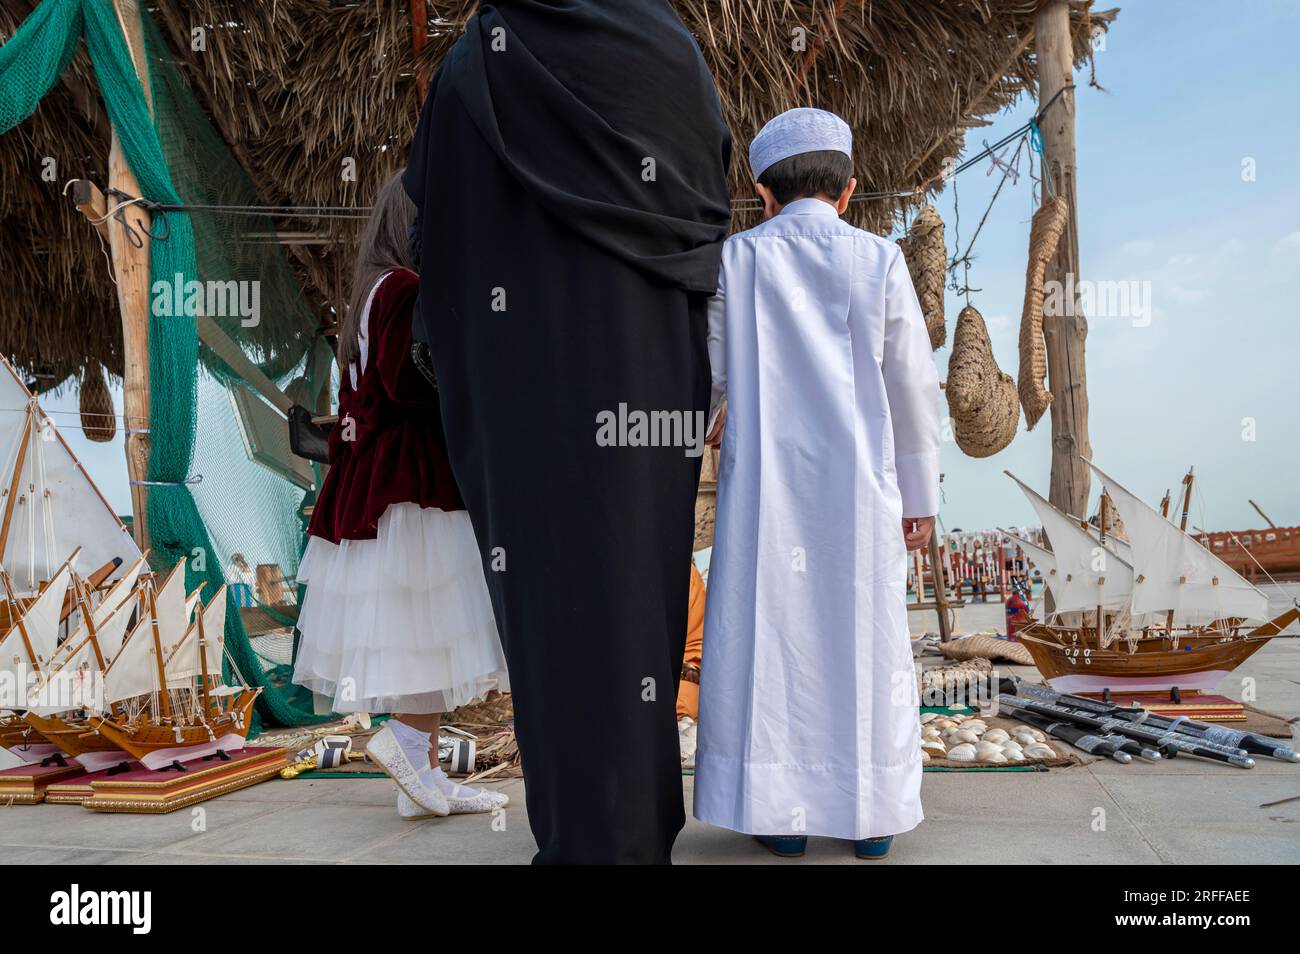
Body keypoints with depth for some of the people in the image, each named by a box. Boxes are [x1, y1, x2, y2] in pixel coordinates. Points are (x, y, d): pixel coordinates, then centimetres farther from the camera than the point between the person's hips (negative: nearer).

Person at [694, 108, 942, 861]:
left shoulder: (736, 260, 1)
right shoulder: (879, 261, 2)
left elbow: (701, 377, 3)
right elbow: (913, 387, 3)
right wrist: (921, 494, 11)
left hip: (764, 486, 0)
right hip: (859, 488, 1)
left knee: (769, 635, 7)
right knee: (865, 637, 10)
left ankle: (782, 812, 13)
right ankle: (873, 813, 17)